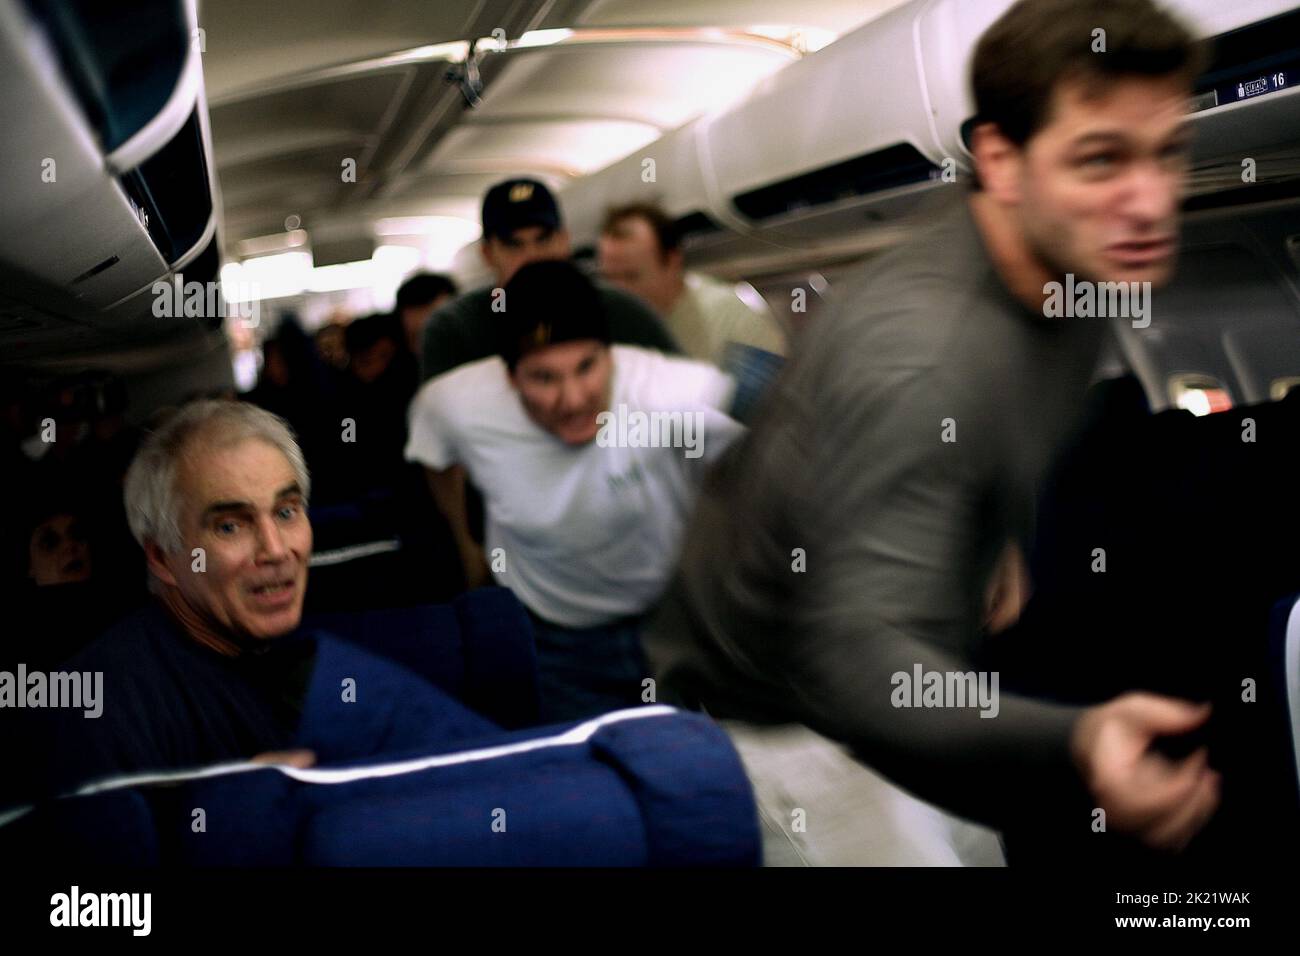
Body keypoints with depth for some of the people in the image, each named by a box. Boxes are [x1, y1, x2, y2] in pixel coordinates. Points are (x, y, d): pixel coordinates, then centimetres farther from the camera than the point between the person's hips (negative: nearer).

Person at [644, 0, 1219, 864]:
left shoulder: (1068, 274, -7)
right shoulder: (914, 351, -35)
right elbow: (861, 654, -45)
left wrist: (998, 544, 5)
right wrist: (1071, 754, -60)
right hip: (768, 719, -8)